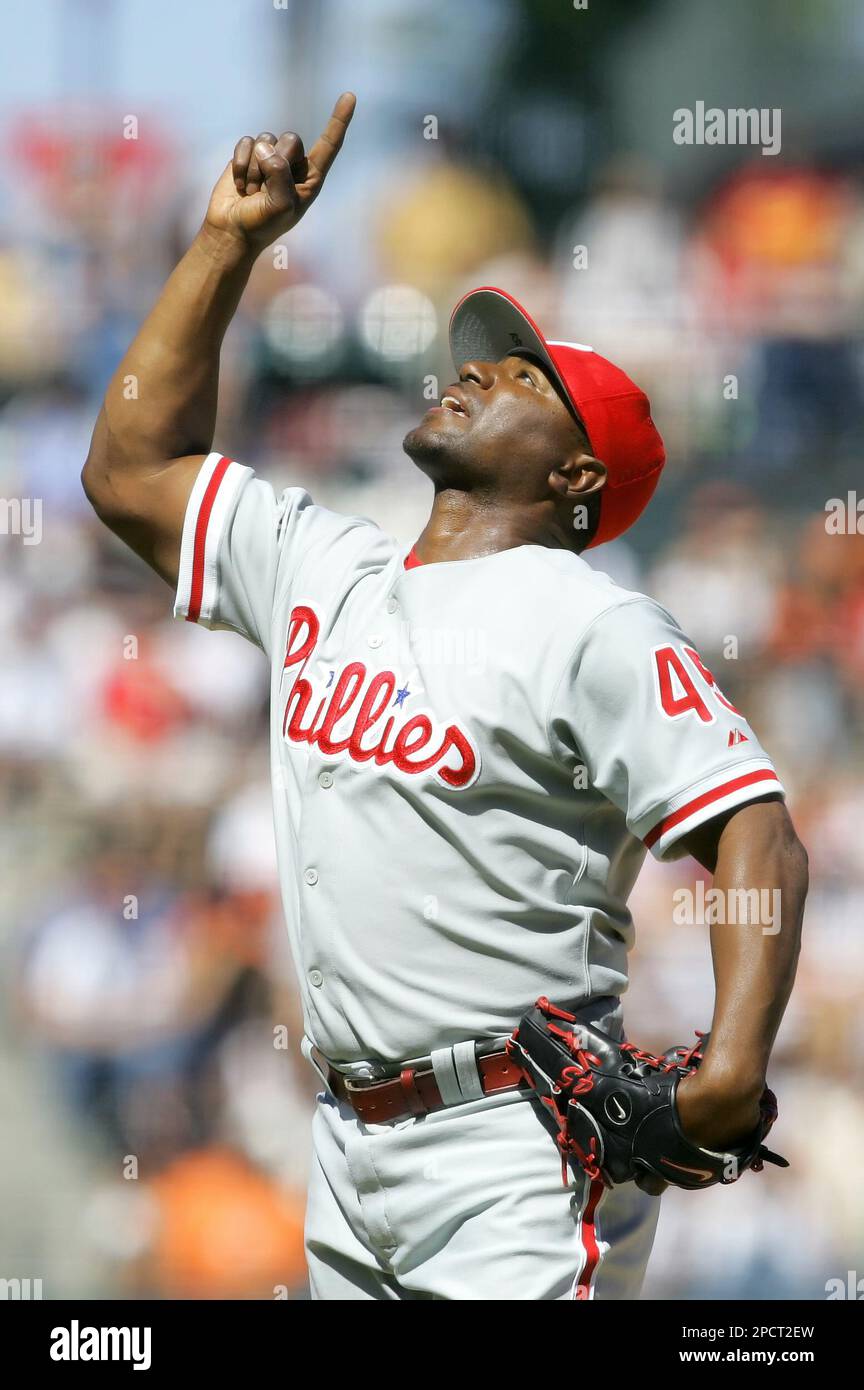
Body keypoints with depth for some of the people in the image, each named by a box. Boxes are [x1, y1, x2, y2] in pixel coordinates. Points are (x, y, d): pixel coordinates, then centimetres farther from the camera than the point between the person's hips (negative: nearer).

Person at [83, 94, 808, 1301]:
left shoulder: (589, 625, -8)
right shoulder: (320, 568, 15)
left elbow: (757, 834, -15)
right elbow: (133, 469, 22)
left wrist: (735, 1062, -31)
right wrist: (229, 241, 15)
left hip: (519, 1151, -7)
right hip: (353, 1146, 7)